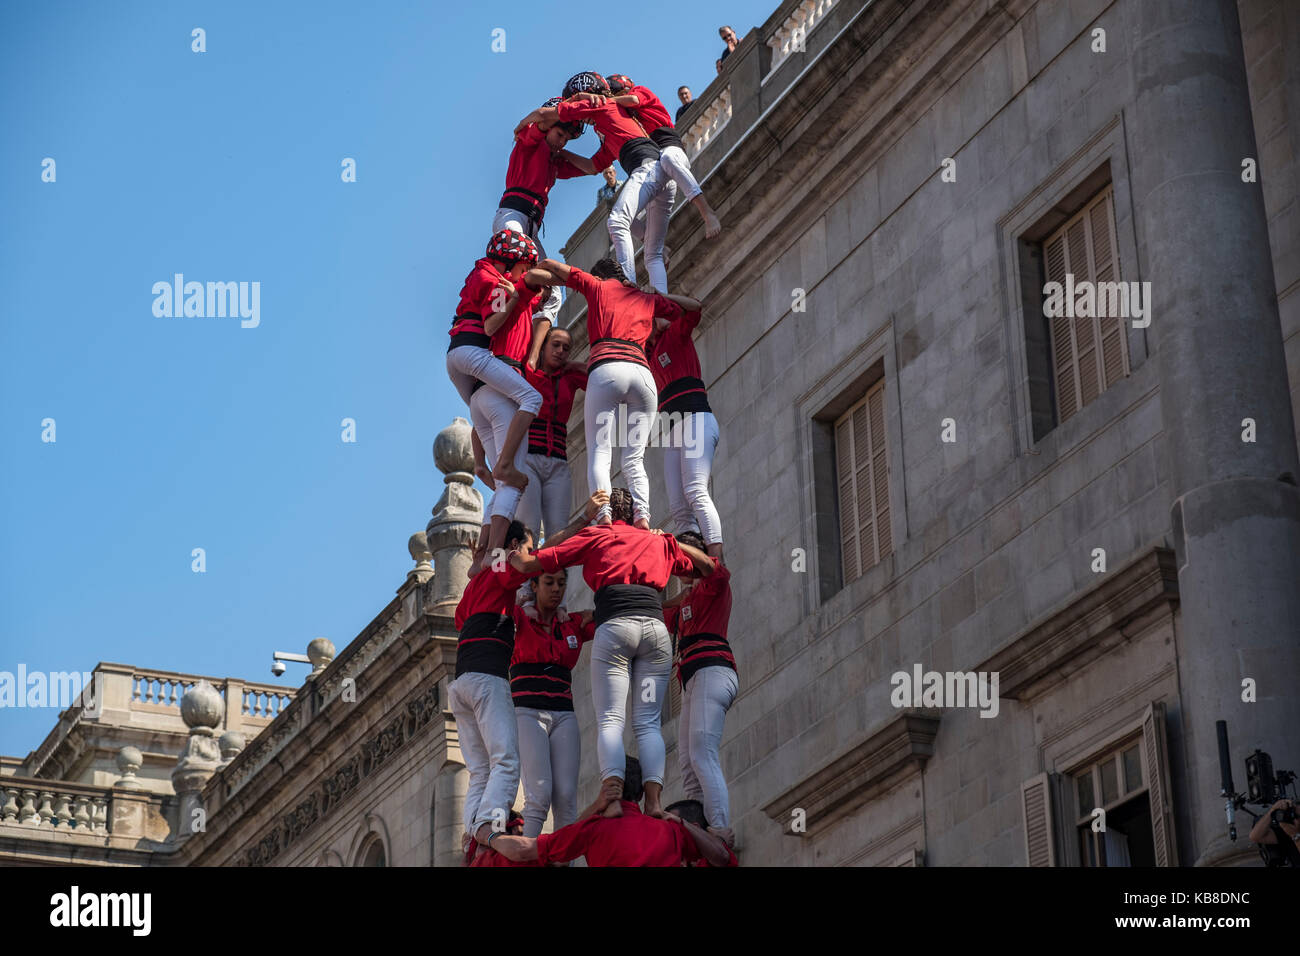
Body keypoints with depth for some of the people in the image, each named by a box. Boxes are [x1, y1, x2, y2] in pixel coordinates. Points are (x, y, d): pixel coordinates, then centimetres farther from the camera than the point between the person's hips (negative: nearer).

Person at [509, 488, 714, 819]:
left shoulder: (594, 536, 19)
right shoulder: (659, 542, 27)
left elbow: (529, 564, 15)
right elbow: (708, 565, 38)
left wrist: (510, 555, 36)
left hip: (614, 626, -3)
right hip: (656, 625, 3)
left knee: (610, 719, -7)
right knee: (648, 722, 1)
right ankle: (653, 799, -20)